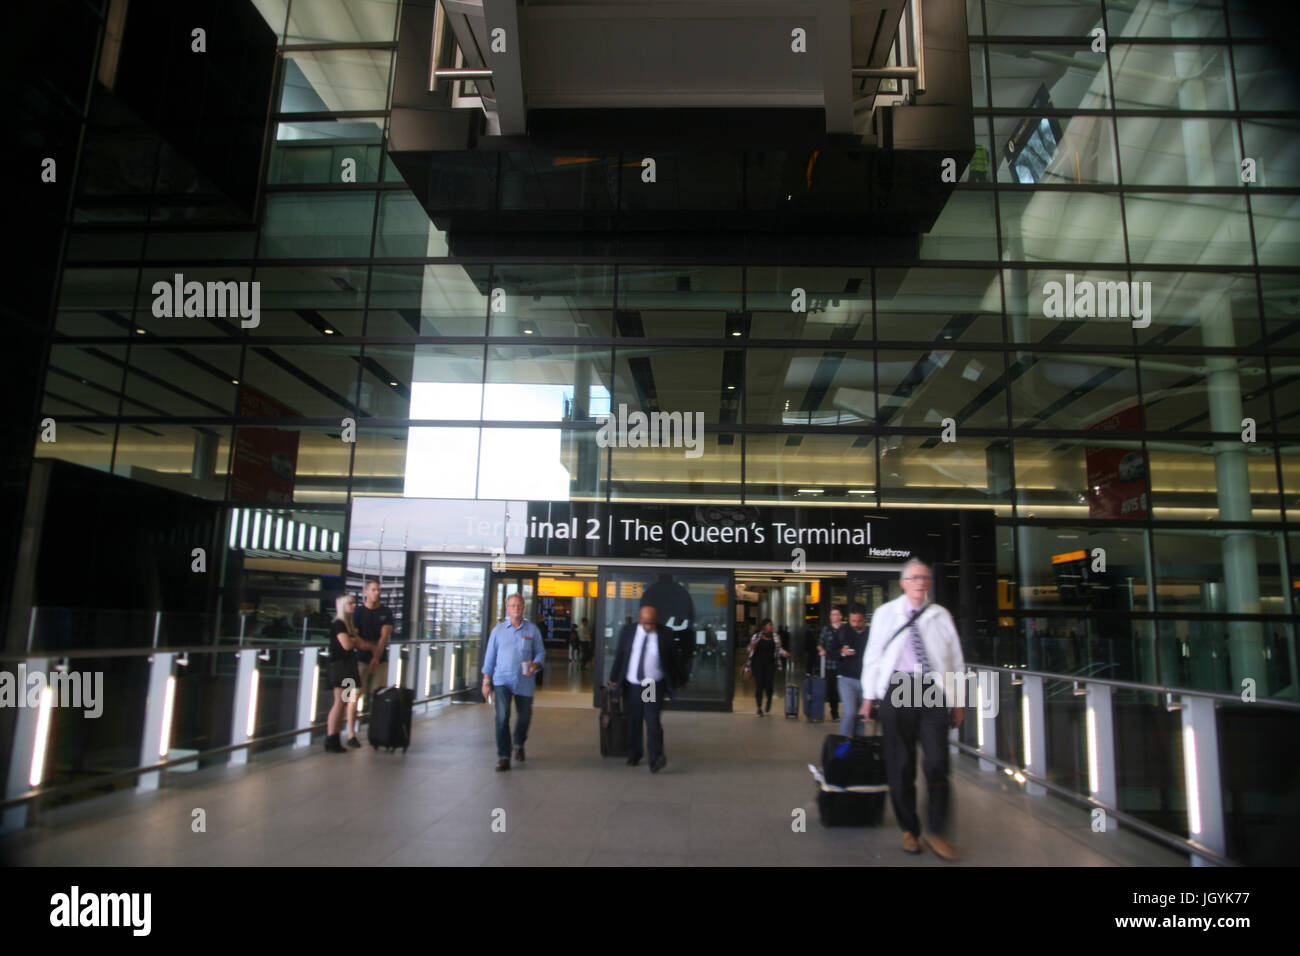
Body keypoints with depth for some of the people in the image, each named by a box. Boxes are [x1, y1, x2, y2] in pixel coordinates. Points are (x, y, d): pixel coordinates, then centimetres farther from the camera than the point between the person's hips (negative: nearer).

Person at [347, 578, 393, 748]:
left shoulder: (386, 613, 6)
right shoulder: (358, 612, 1)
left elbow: (384, 637, -3)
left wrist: (376, 657, -15)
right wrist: (372, 646, -18)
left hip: (380, 660, 2)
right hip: (361, 659, -2)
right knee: (356, 695, -4)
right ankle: (351, 734, 2)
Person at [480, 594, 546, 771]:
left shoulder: (532, 630, 2)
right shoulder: (498, 630, 3)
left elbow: (540, 652, 7)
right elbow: (490, 656, 6)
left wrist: (535, 665, -14)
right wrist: (486, 681, 4)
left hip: (524, 682, 1)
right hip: (502, 680, -1)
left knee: (524, 717, 11)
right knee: (502, 717, -15)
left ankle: (519, 745, 40)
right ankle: (503, 757, -6)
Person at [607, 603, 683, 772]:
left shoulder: (665, 635, -6)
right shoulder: (628, 631, -1)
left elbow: (673, 661, 4)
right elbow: (619, 655, 6)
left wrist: (675, 684, 8)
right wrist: (614, 678, 4)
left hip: (655, 687, -2)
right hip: (632, 685, 3)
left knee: (653, 722, -13)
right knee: (633, 722, 11)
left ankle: (656, 758, -13)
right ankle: (633, 756, 26)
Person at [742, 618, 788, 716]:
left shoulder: (775, 637, 5)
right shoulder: (756, 637, 0)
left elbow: (778, 649, 14)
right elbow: (750, 651, 4)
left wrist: (785, 653, -8)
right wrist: (748, 666, 4)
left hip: (770, 664, 1)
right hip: (758, 664, -1)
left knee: (768, 686, -4)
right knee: (759, 686, -2)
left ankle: (769, 702, 30)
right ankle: (759, 709, 12)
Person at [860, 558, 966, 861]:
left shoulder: (941, 616, 10)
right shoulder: (886, 613, 8)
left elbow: (955, 659, 12)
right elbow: (873, 654, 8)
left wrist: (957, 701, 9)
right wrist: (869, 696, 6)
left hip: (934, 691, 1)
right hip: (896, 688, 0)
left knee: (937, 762, -6)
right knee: (899, 763, 4)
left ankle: (935, 831, 12)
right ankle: (909, 830, 21)